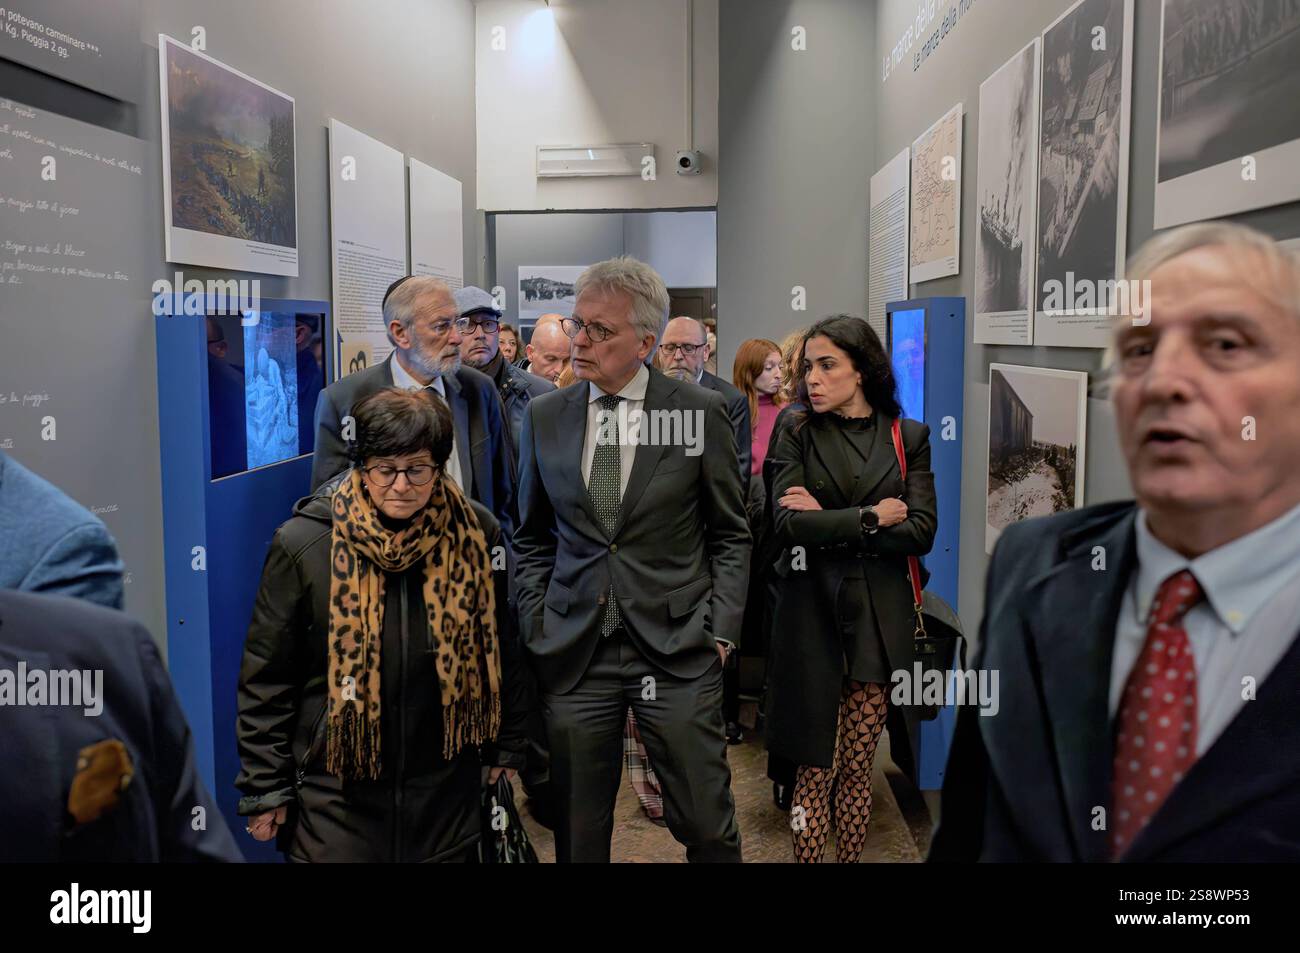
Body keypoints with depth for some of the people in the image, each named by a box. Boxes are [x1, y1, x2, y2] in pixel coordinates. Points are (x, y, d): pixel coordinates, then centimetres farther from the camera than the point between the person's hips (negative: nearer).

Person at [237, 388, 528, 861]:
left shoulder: (474, 533, -6)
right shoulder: (303, 543, -12)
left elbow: (499, 650, 6)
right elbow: (266, 676, -5)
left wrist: (505, 747, 11)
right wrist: (265, 787, -3)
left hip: (447, 788, 2)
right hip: (335, 790, -2)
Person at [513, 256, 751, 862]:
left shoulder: (701, 413, -3)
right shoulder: (544, 416, 5)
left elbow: (730, 535, 5)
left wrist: (721, 630, -2)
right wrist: (535, 626, 5)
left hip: (678, 653, -2)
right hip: (572, 653, 3)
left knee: (705, 824, 5)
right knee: (578, 833, 12)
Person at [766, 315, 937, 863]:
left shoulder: (909, 437, 5)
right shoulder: (798, 438, 4)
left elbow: (921, 532, -7)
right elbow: (788, 524, -11)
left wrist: (828, 523, -10)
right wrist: (871, 518, -10)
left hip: (879, 617, 1)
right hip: (812, 613, 0)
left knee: (858, 768, 6)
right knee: (815, 768, 1)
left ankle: (851, 857, 21)